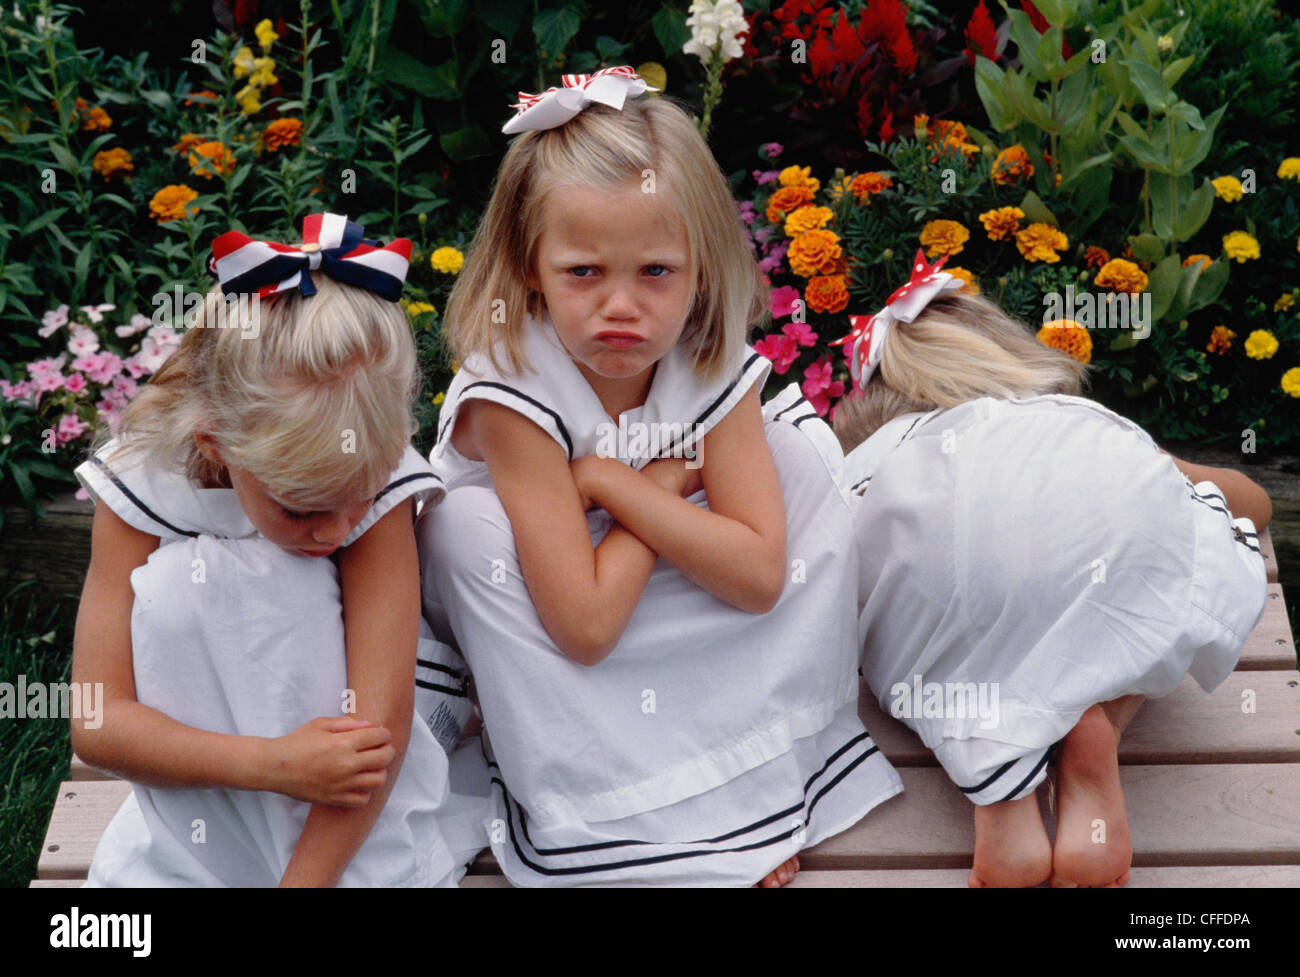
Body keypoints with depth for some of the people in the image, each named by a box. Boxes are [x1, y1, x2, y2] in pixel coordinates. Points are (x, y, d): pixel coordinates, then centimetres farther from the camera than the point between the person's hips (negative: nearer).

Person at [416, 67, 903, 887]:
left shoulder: (712, 364, -20)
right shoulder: (510, 391, -32)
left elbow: (761, 575, -25)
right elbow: (585, 625, -34)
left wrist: (608, 480, -31)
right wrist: (666, 482, -26)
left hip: (679, 602, 4)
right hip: (537, 621, -3)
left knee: (805, 450, -15)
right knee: (468, 522, -34)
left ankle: (762, 764, -11)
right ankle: (596, 805, -24)